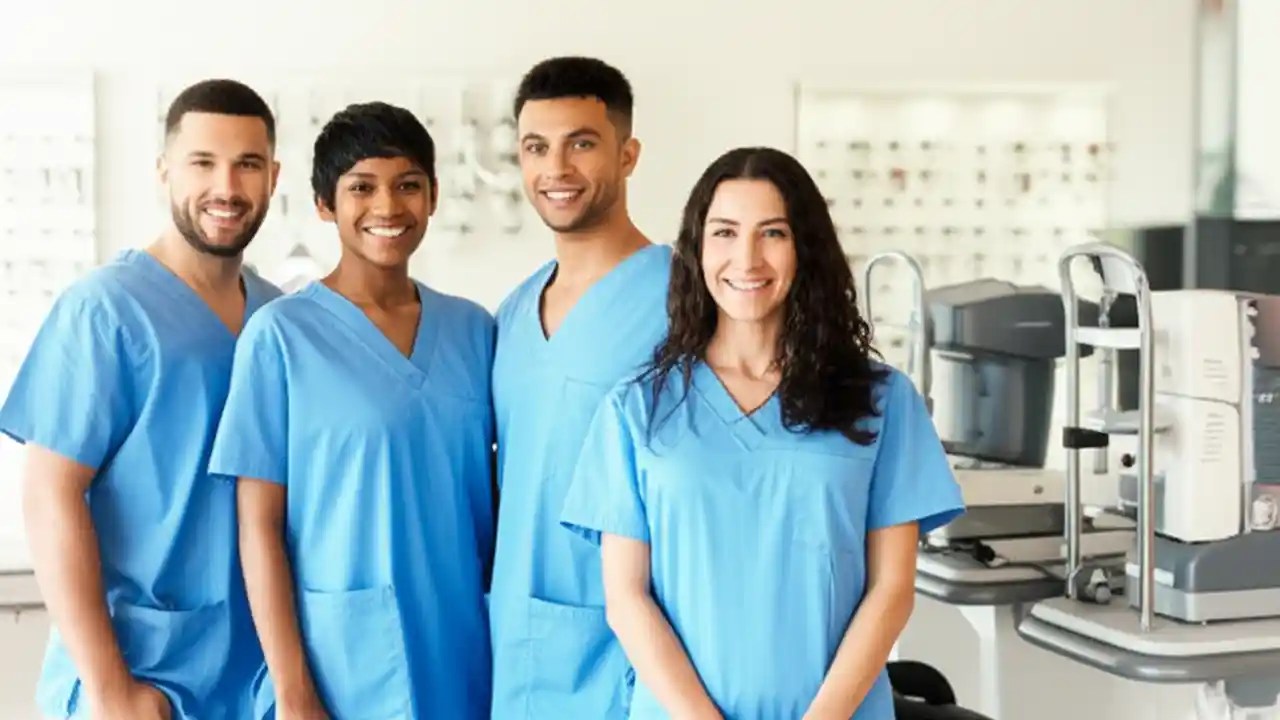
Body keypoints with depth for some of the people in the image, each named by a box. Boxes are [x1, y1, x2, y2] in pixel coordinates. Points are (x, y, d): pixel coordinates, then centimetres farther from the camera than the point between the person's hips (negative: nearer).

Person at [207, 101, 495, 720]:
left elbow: (490, 495, 9)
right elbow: (259, 524, -8)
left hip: (462, 659, 4)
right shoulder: (282, 332, -7)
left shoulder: (473, 328, 5)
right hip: (340, 665, -4)